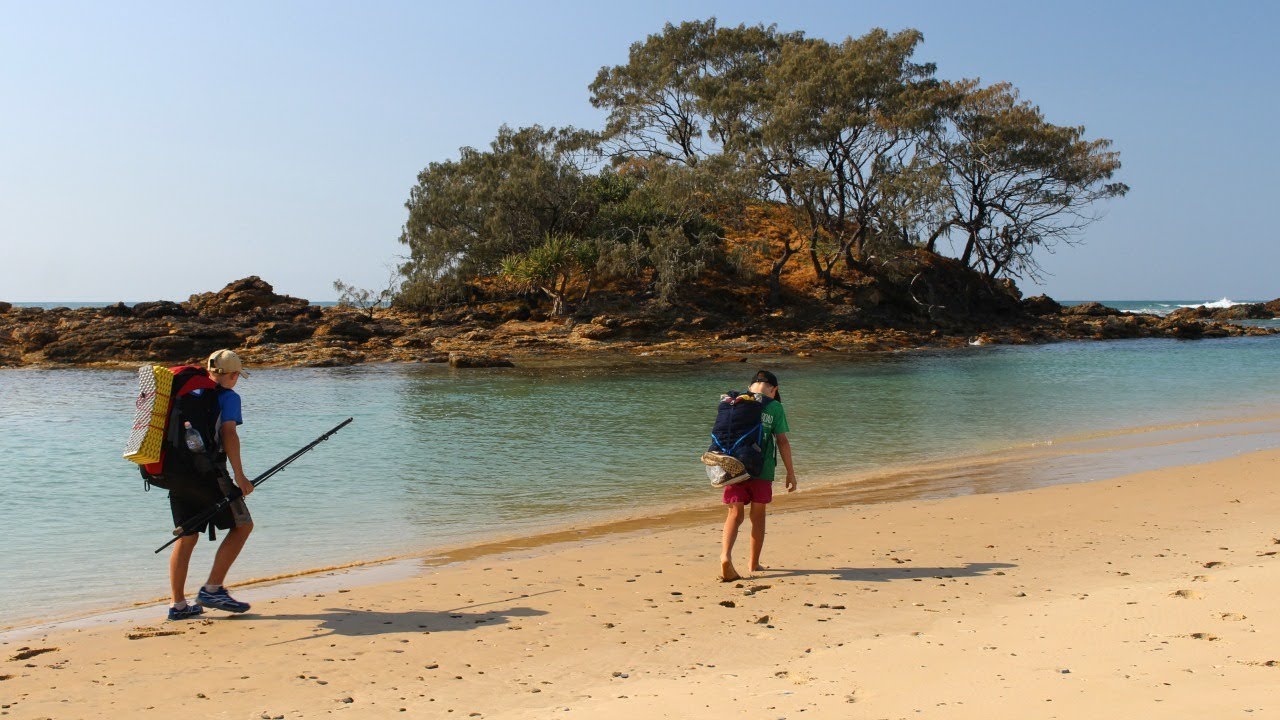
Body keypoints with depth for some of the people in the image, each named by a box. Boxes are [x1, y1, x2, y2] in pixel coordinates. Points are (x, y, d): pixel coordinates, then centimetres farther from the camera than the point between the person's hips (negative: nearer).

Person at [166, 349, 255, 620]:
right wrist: (239, 476, -13)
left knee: (187, 536, 14)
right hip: (207, 472, -7)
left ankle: (178, 604, 15)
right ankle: (212, 590, 1)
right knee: (242, 525, 5)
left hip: (176, 472, 7)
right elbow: (228, 434, -13)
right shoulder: (228, 397, -1)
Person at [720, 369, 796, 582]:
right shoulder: (775, 408, 2)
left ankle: (726, 555, -20)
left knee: (735, 514, 4)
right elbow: (782, 442, 0)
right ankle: (754, 563, 22)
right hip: (762, 469, -1)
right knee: (758, 516, 13)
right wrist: (790, 472, 7)